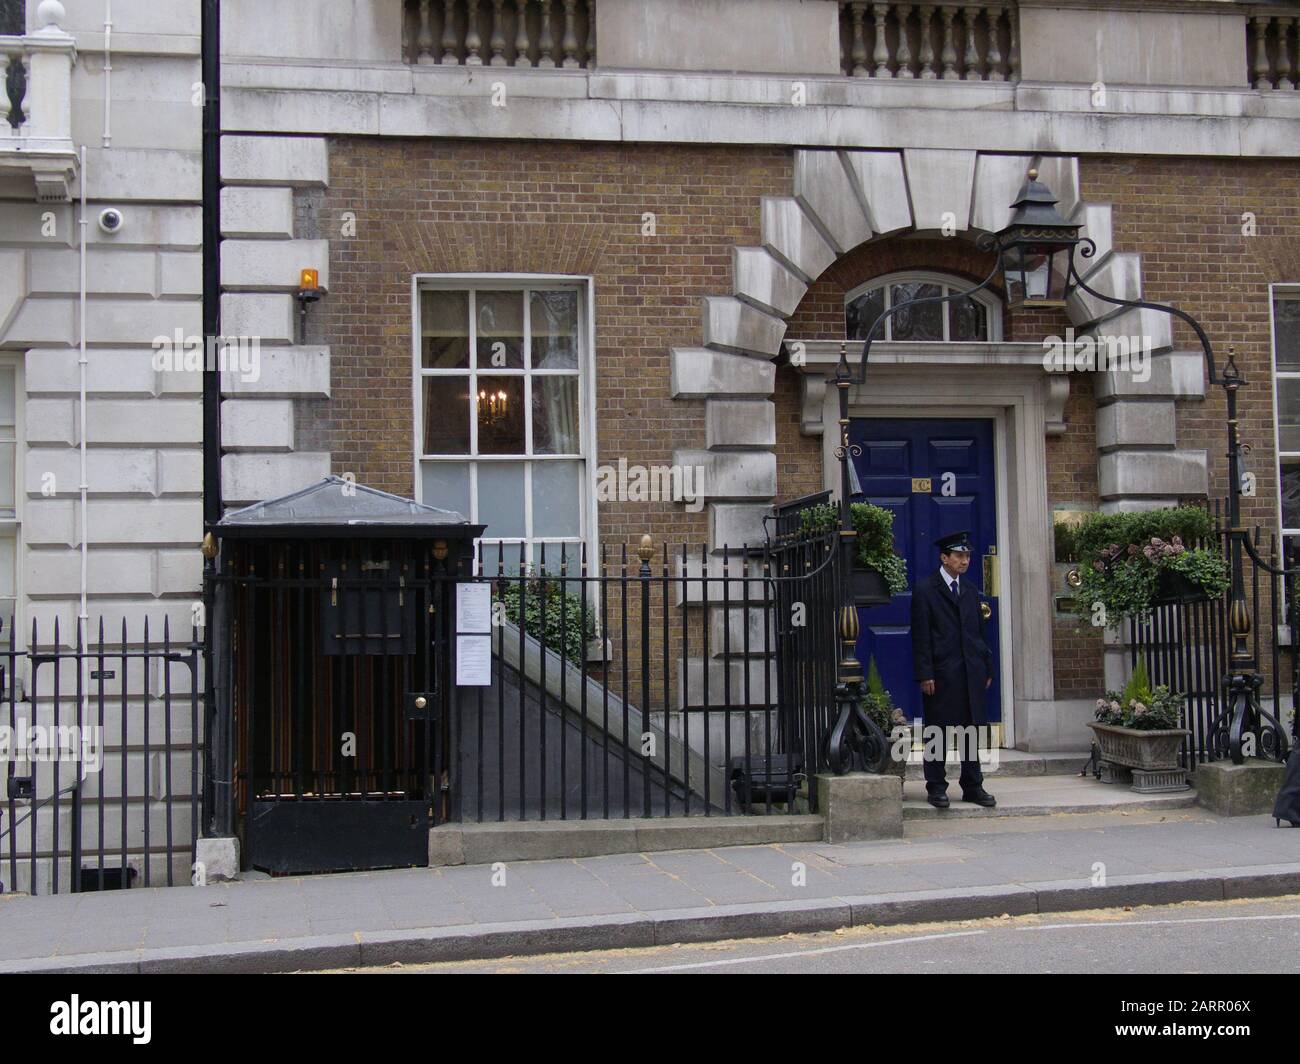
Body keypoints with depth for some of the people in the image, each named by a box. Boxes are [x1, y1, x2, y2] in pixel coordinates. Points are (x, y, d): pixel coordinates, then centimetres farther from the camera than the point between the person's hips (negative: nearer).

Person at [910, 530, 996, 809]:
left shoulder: (970, 591, 16)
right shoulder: (925, 590, -3)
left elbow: (979, 631, 18)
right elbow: (920, 636, -7)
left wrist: (987, 668, 12)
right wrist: (925, 674, -12)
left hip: (972, 671, 6)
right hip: (941, 673, -6)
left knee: (971, 731, 8)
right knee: (937, 733, 0)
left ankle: (973, 786, 15)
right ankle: (936, 788, 8)